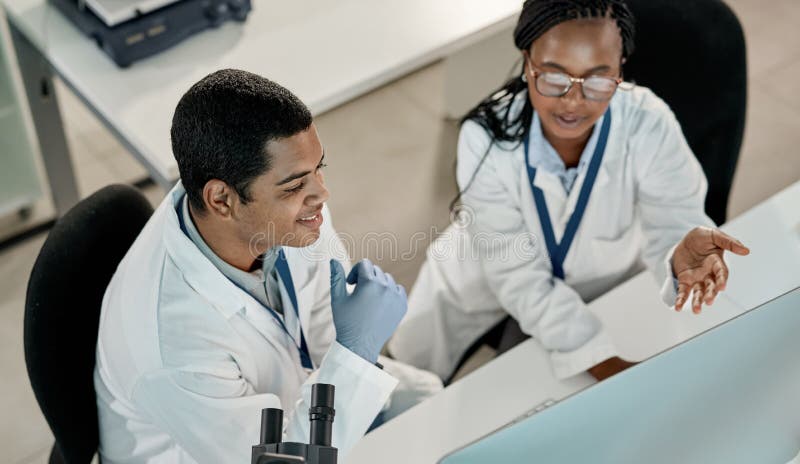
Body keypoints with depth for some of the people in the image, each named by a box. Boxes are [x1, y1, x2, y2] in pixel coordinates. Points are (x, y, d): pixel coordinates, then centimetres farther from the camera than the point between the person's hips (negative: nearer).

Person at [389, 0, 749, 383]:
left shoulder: (650, 127, -33)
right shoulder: (485, 138, -35)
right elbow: (517, 277, -30)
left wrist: (686, 256, -54)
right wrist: (603, 364, -37)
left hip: (601, 282, 1)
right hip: (488, 280, 0)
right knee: (412, 370, 14)